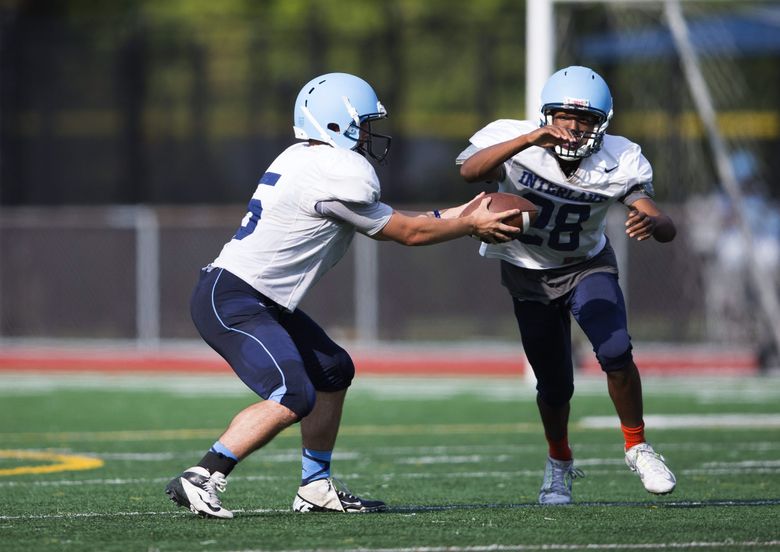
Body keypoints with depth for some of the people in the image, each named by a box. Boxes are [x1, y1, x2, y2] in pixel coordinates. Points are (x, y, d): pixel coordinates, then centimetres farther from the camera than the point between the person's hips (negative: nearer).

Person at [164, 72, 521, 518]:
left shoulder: (305, 162, 14)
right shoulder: (339, 174, -16)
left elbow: (384, 222, 22)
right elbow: (406, 233, -5)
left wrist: (453, 216, 20)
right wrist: (471, 226, 7)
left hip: (260, 300, 11)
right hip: (231, 301, -11)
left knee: (334, 372, 18)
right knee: (292, 397, -23)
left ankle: (316, 488, 23)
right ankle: (201, 480, -23)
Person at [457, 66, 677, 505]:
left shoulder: (619, 163, -22)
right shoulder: (517, 143, -26)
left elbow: (668, 230, -28)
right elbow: (470, 170, -46)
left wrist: (651, 222, -53)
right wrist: (530, 138, -58)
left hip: (587, 265, 0)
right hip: (530, 273, 0)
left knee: (615, 353, -23)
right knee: (555, 386, 4)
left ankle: (637, 447, 0)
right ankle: (559, 462, 35)